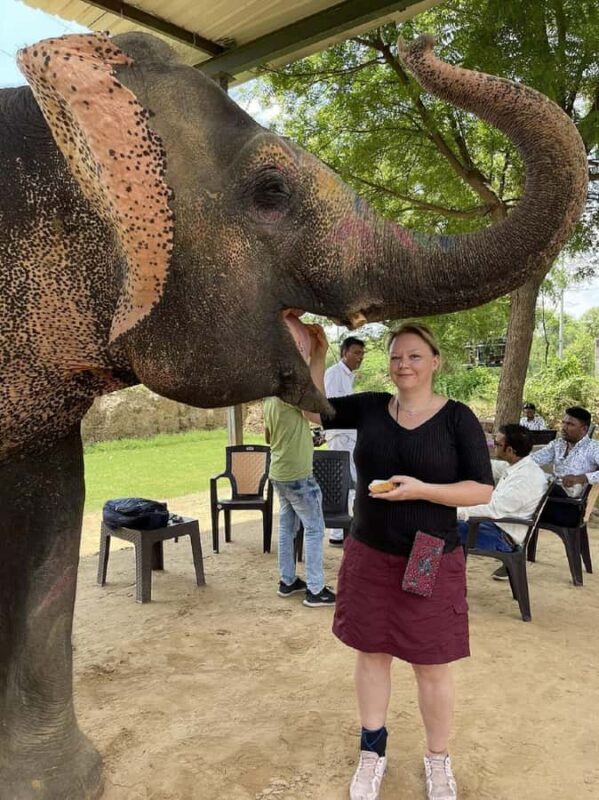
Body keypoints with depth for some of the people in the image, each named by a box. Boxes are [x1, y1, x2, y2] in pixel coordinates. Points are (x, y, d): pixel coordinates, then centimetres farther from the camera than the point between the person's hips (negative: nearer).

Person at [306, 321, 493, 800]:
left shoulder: (457, 418, -9)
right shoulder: (371, 408, -1)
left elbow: (483, 490, -11)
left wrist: (422, 489, -23)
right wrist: (317, 356, -8)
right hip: (369, 556, 3)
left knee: (432, 667, 10)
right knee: (372, 653, 15)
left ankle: (438, 760, 34)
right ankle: (373, 751, 36)